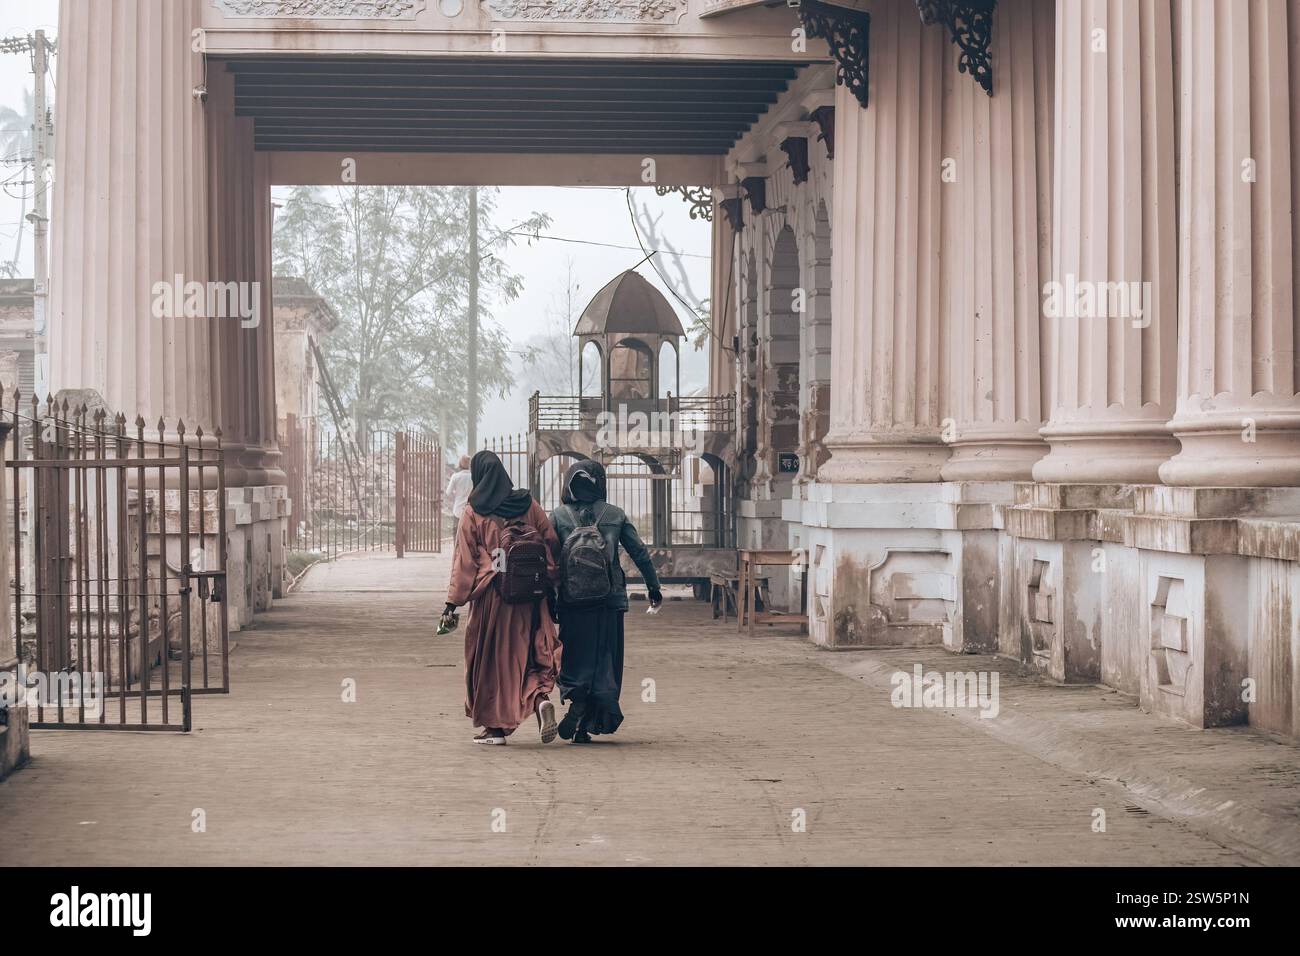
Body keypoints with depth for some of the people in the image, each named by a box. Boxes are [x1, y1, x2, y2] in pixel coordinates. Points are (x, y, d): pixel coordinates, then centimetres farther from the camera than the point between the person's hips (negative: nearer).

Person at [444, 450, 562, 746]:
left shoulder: (472, 514, -4)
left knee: (490, 658, 7)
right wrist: (551, 584, 12)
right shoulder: (529, 506, 4)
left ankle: (495, 726, 9)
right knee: (531, 651, 11)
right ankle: (542, 697, -17)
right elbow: (551, 544, 5)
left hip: (490, 596, -2)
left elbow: (463, 561, -5)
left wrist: (453, 601, -3)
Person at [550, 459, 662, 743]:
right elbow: (639, 553, 5)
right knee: (605, 660, 8)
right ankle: (589, 724, 3)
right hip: (610, 599, 1)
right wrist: (654, 587, 14)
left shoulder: (558, 516, 0)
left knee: (575, 659, 8)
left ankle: (577, 702, -20)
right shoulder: (615, 514, 4)